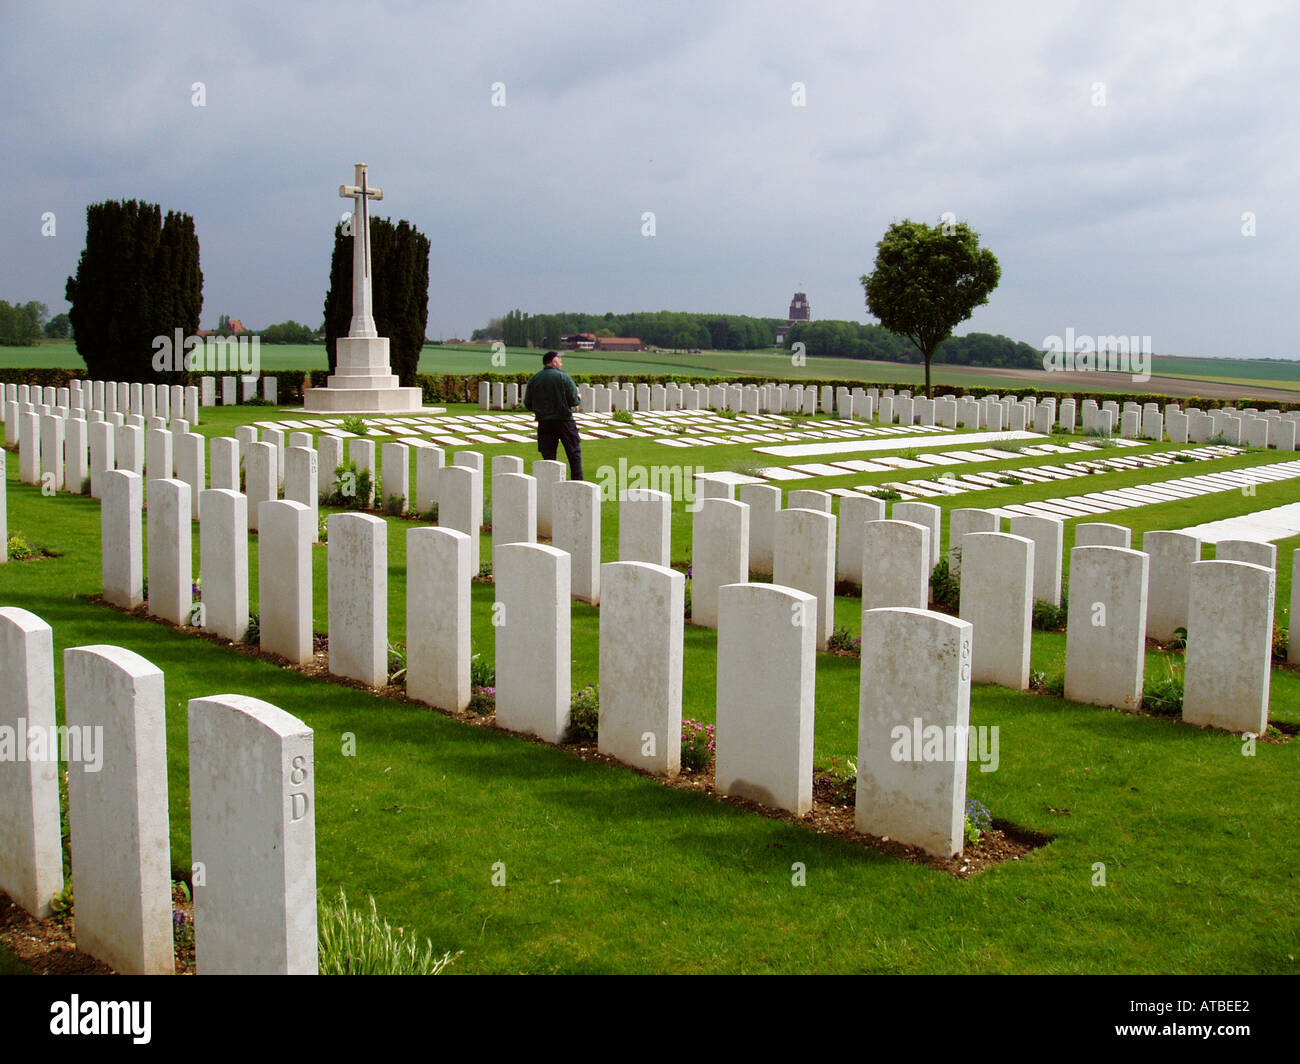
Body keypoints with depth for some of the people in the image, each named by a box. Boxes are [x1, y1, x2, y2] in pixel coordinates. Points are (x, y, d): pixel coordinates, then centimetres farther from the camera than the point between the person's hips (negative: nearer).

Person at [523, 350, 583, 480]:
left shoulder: (533, 380, 4)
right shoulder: (563, 377, -7)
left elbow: (527, 404, 4)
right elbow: (573, 401, -11)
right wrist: (578, 397, 11)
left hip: (544, 422, 3)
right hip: (564, 420, -3)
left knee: (548, 456, 6)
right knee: (574, 453, 7)